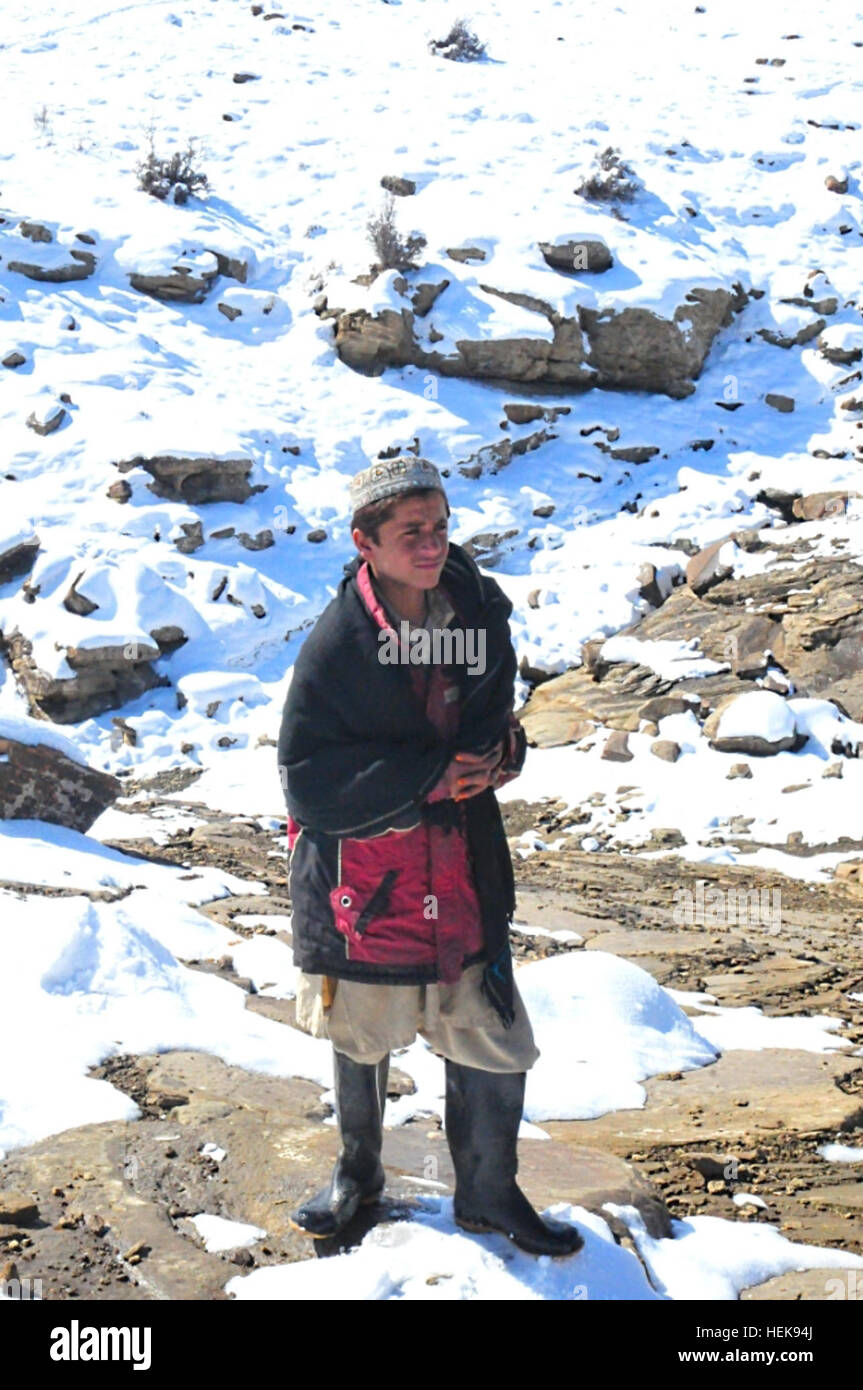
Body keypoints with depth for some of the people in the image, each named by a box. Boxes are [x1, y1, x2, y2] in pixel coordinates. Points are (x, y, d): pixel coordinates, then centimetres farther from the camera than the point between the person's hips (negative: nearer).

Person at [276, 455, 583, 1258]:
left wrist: (493, 753, -11)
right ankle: (357, 1171, 45)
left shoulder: (479, 610, -4)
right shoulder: (337, 642, -17)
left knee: (494, 1040, 5)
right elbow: (308, 781, -19)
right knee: (360, 1036, 18)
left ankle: (488, 1193, 31)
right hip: (360, 874, -3)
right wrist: (427, 778, -23)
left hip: (457, 870, 3)